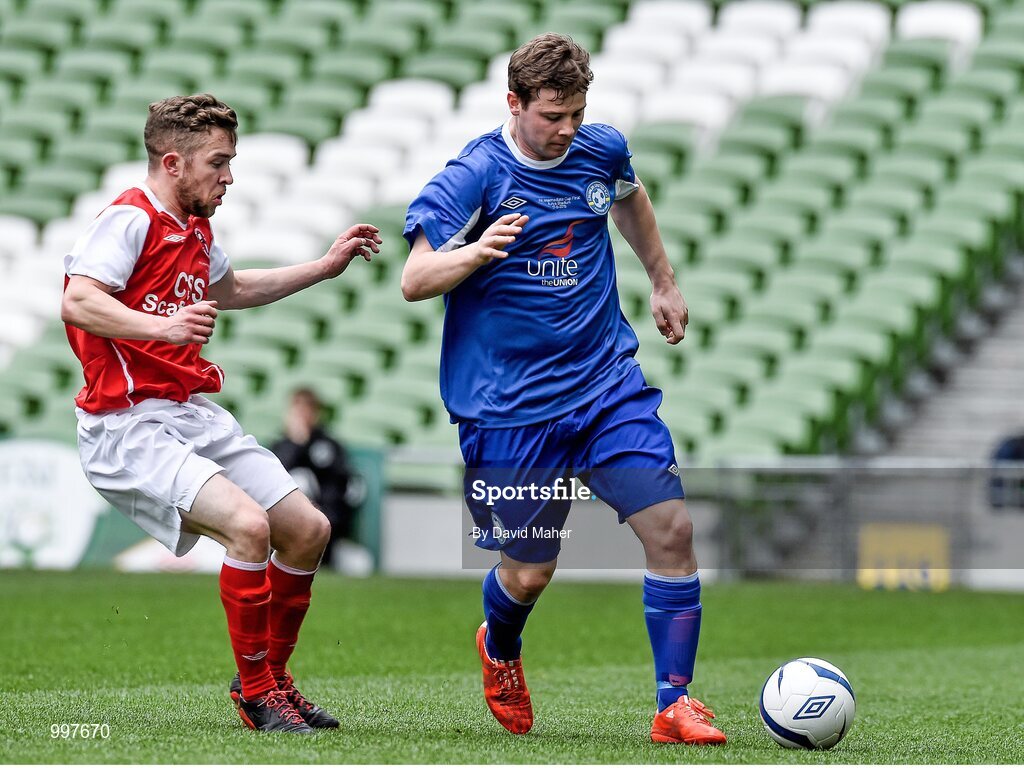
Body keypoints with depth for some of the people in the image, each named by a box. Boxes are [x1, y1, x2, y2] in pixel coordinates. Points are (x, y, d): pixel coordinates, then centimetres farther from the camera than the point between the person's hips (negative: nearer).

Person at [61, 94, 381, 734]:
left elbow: (232, 289, 39)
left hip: (196, 416, 9)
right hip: (129, 424, -9)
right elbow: (78, 302, -25)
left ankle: (274, 677, 22)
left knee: (308, 529, 5)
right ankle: (256, 693, -13)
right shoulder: (131, 219, -12)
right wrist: (161, 326, -39)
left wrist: (326, 267, 37)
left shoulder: (195, 230, 17)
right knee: (248, 524, -26)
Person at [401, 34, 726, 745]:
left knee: (672, 529, -10)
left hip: (608, 386, 4)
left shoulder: (601, 151, 3)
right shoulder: (474, 176, -12)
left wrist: (664, 281, 34)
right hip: (510, 409, -4)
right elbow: (414, 281, -17)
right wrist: (478, 252, -36)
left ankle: (674, 705, -1)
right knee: (529, 573, 2)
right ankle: (500, 653, 39)